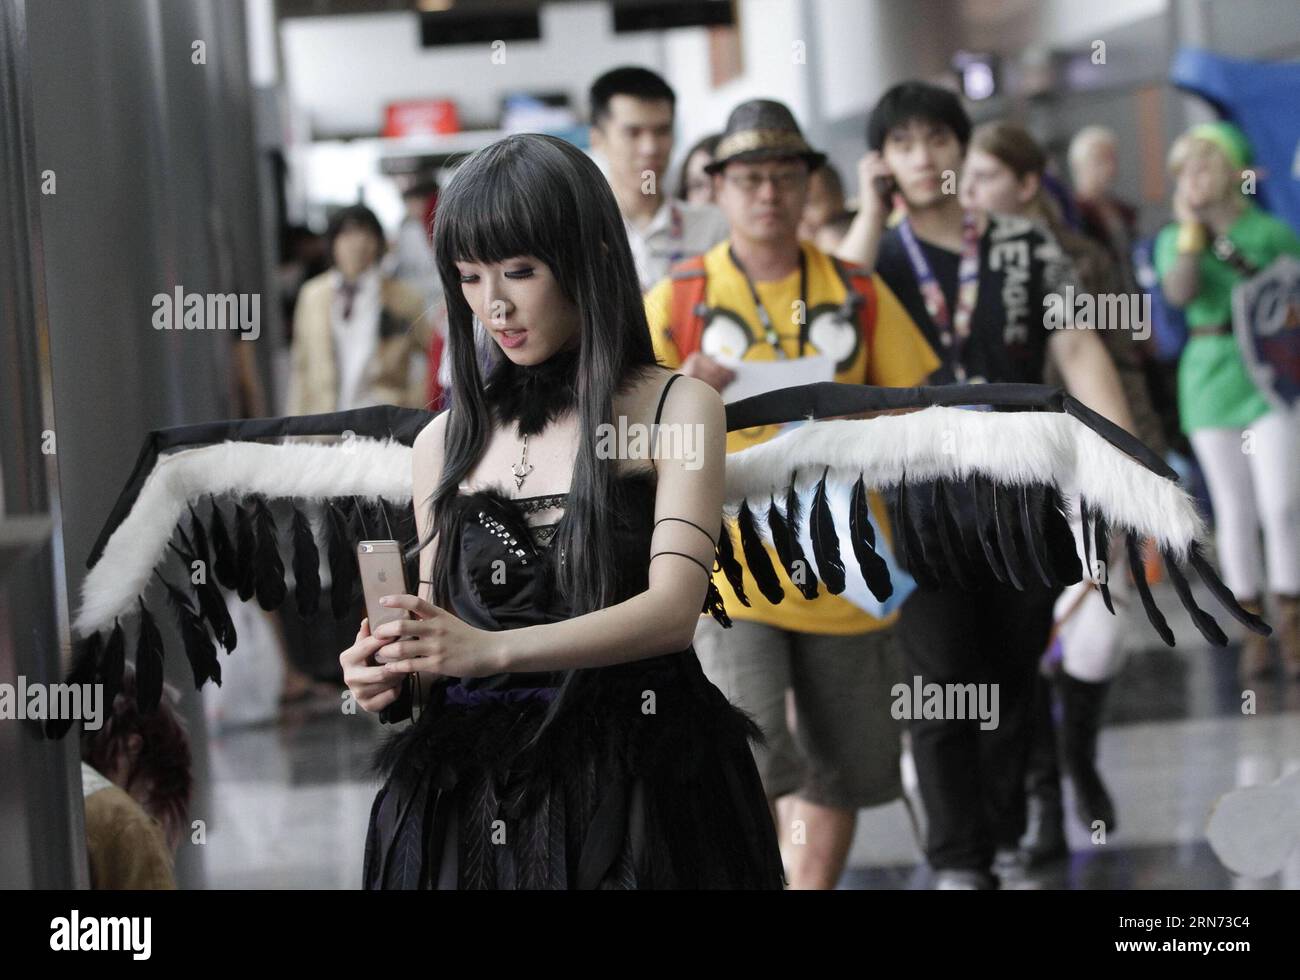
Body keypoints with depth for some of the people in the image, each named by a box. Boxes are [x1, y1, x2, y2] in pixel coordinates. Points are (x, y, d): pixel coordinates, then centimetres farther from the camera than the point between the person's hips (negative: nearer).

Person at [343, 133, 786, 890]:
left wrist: (493, 650, -29)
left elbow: (673, 609, -16)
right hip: (474, 799, 4)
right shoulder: (444, 444, 9)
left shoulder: (678, 410, -4)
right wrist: (394, 678, -9)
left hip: (632, 795, -3)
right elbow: (443, 644, 14)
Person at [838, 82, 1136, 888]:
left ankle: (1006, 842, 25)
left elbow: (1077, 350, -3)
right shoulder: (878, 257, 5)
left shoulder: (1025, 247, 5)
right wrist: (873, 212, -10)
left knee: (1014, 679, 11)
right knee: (943, 685, -2)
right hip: (924, 510, -1)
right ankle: (960, 862, 4)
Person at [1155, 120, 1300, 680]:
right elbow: (1179, 293, -11)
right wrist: (1192, 228, -8)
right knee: (1234, 510, 4)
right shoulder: (1175, 238, 8)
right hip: (1209, 375, 2)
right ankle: (1254, 630, 12)